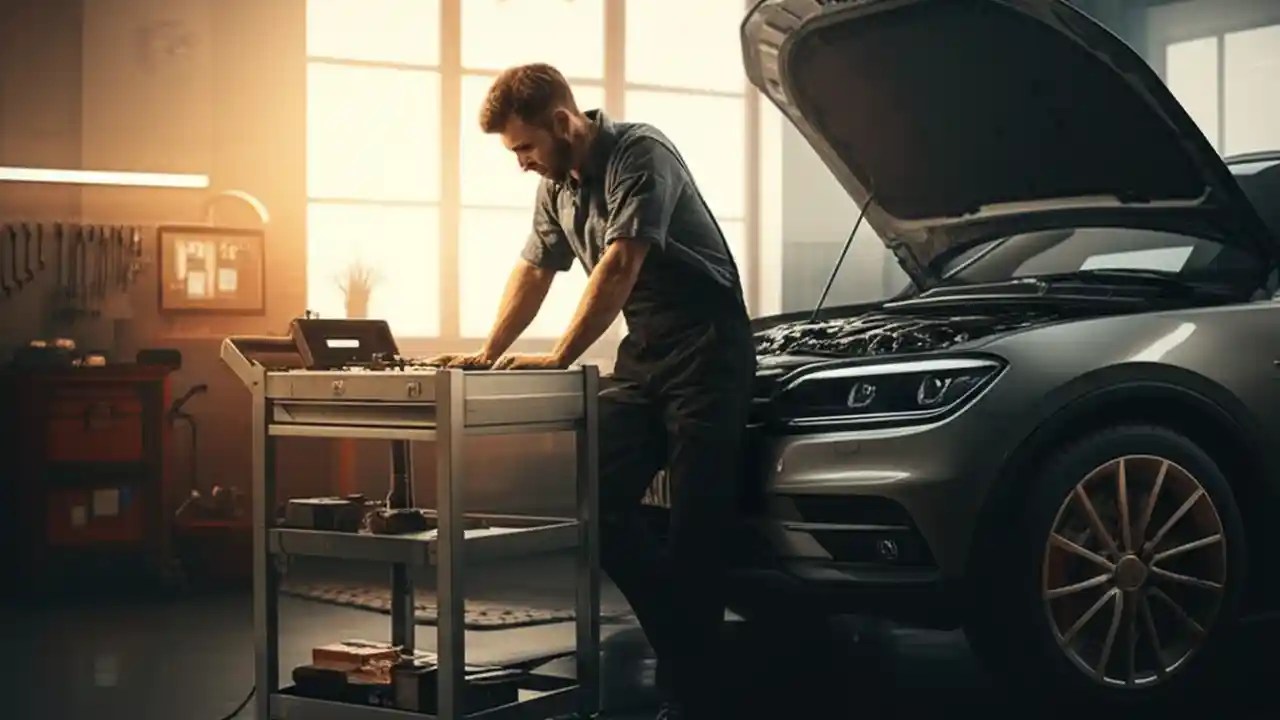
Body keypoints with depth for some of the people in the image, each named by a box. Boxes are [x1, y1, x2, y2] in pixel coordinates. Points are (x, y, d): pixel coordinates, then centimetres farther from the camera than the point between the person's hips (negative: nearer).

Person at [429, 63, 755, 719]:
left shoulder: (640, 154, -15)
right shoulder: (557, 186, 11)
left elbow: (619, 266, -22)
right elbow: (533, 271, 22)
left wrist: (558, 359, -24)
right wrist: (486, 354, 15)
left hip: (705, 349, -8)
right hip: (643, 352, 8)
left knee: (696, 520, -8)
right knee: (596, 498, -3)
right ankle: (678, 632, 10)